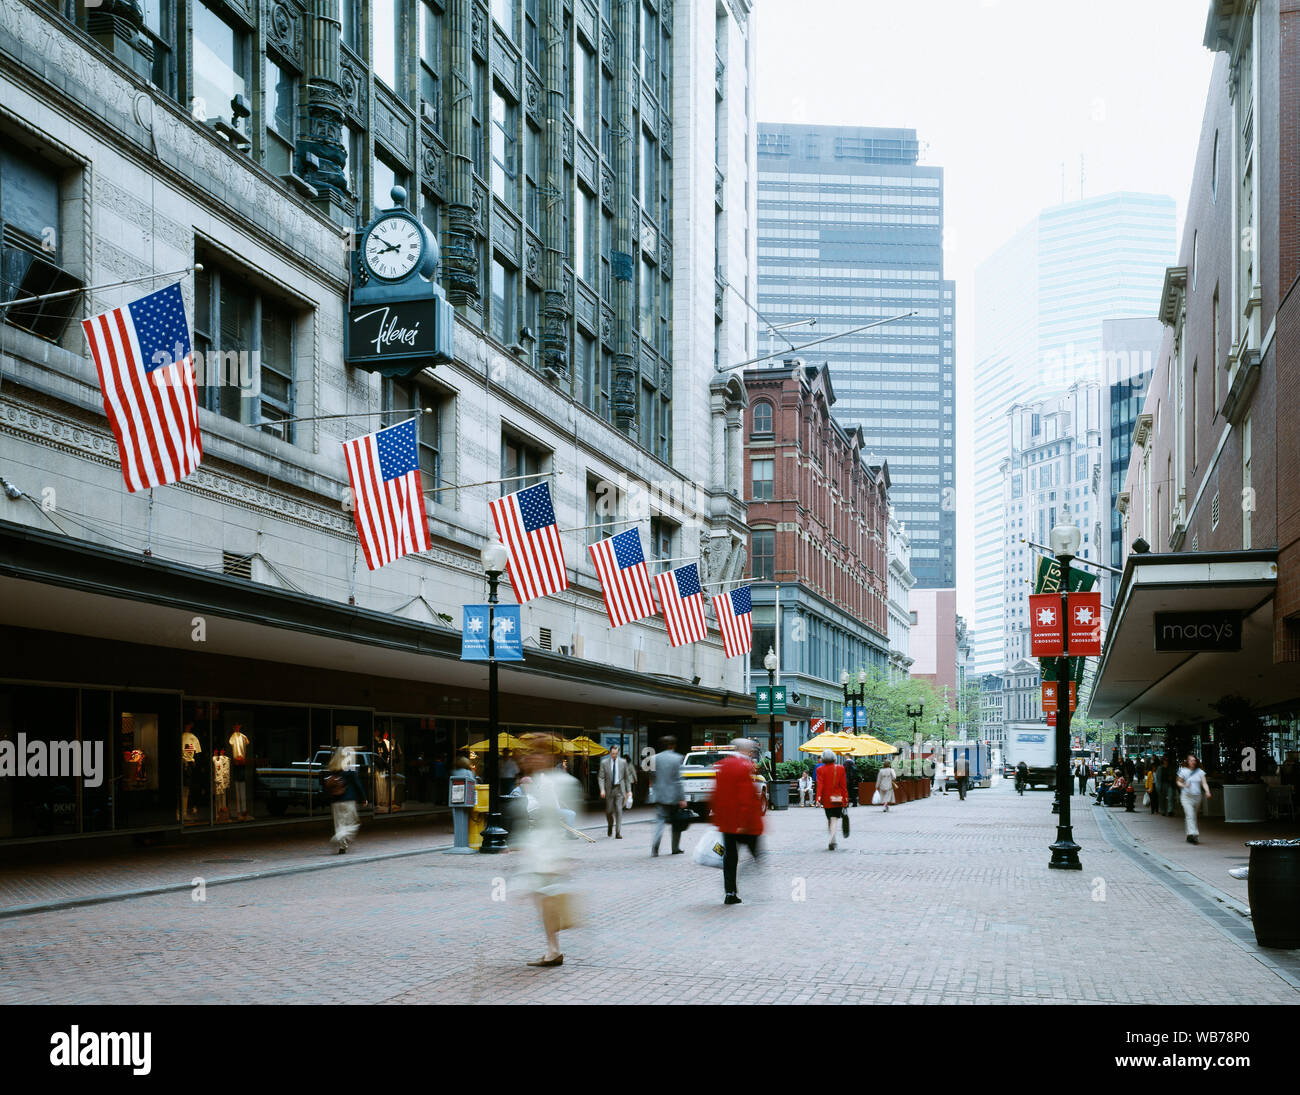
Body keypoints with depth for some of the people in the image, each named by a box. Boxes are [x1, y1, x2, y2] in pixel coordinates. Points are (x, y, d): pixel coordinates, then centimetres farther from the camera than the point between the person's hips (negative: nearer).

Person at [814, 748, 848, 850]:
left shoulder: (820, 769, -5)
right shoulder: (840, 768, -2)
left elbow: (820, 785, -12)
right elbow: (843, 785, 0)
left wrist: (818, 798, -14)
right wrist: (845, 798, 6)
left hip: (826, 799, 0)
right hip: (837, 798, 0)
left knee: (829, 819, 17)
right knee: (834, 819, -4)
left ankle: (832, 840, 20)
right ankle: (832, 840, -22)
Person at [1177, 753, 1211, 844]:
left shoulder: (1200, 772, 5)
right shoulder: (1183, 771, 0)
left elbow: (1204, 783, -3)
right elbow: (1179, 782, 8)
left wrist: (1207, 791, -21)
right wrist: (1184, 785, -14)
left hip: (1197, 796, 3)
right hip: (1186, 796, -3)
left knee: (1194, 816, 11)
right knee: (1190, 815, -17)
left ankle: (1189, 836, 23)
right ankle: (1193, 834, -24)